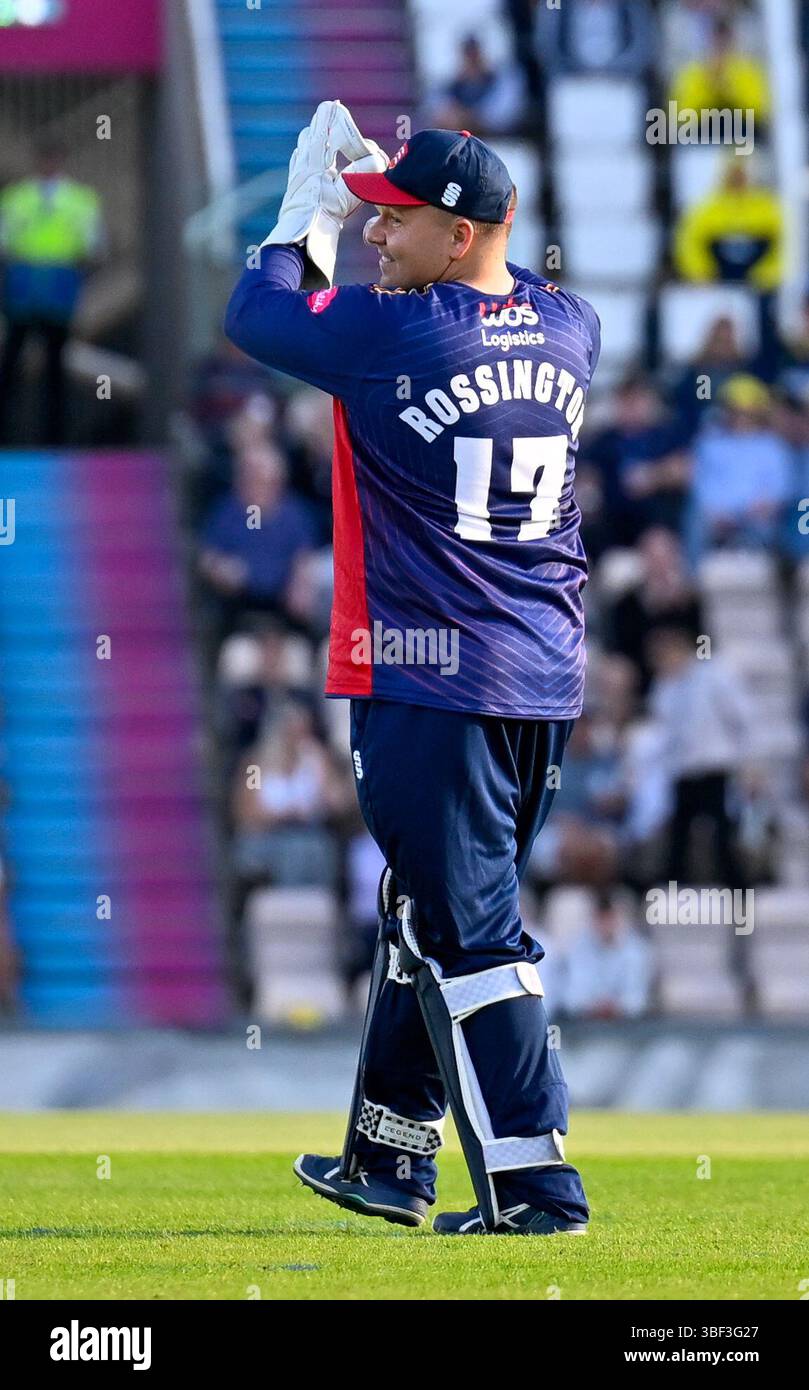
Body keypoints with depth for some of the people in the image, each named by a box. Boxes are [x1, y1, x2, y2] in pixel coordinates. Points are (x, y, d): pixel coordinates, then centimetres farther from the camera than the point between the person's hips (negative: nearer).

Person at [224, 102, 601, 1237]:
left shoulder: (388, 333, -14)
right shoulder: (570, 328, 6)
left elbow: (254, 311, 3)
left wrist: (310, 211, 17)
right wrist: (367, 189, 27)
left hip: (428, 682, -7)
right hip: (548, 683, 7)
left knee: (470, 932, -5)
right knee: (427, 910, 19)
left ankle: (536, 1186, -9)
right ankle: (389, 1161, 29)